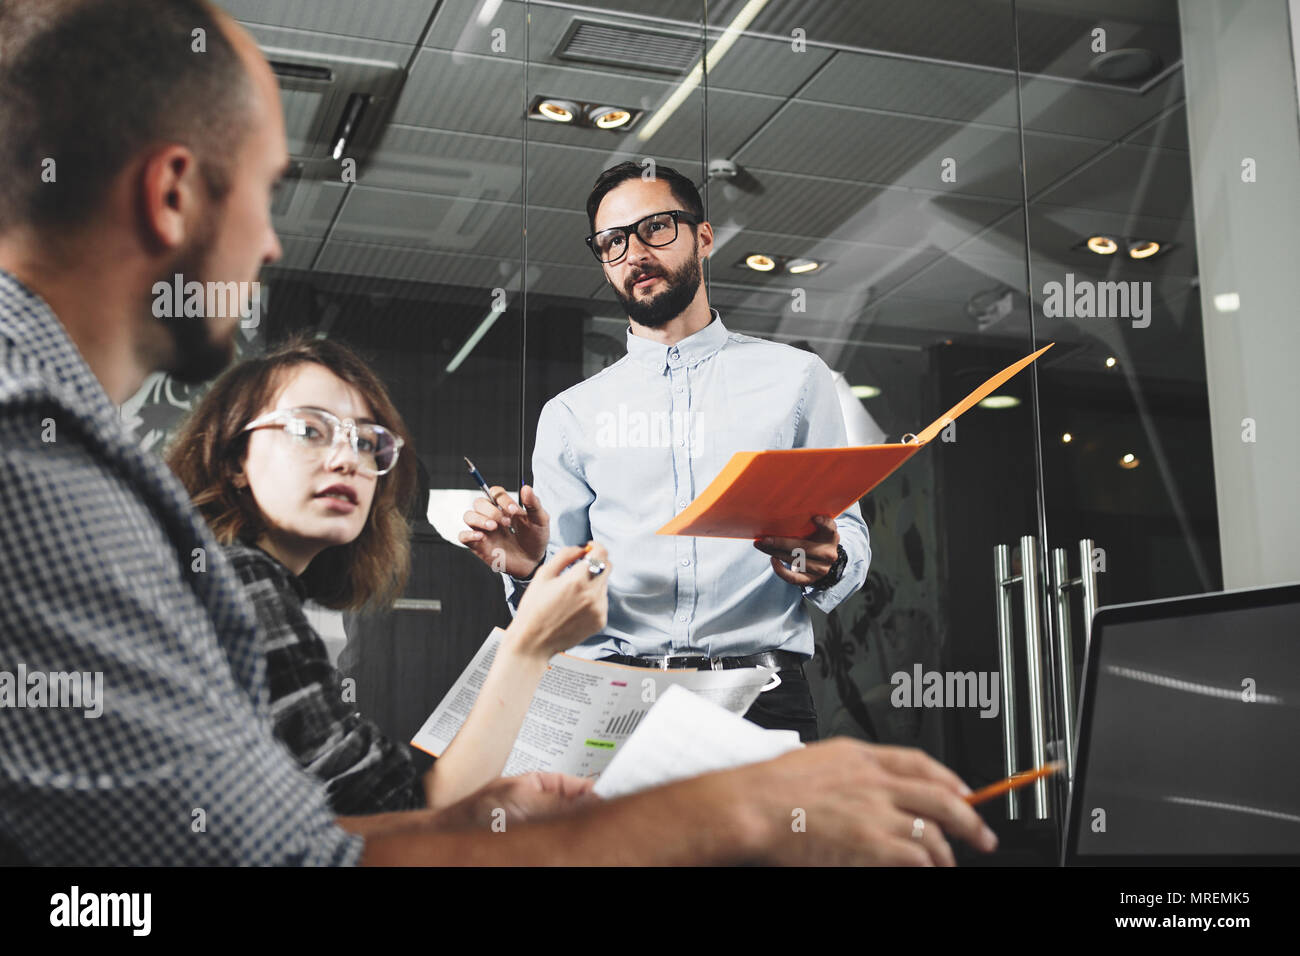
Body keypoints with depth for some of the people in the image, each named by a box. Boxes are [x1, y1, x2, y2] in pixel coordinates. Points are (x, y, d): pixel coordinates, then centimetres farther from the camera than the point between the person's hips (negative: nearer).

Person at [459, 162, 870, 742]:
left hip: (760, 698, -1)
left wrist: (826, 565, -11)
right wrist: (529, 569, -10)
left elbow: (849, 534, 13)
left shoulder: (795, 377, 14)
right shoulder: (569, 413, 16)